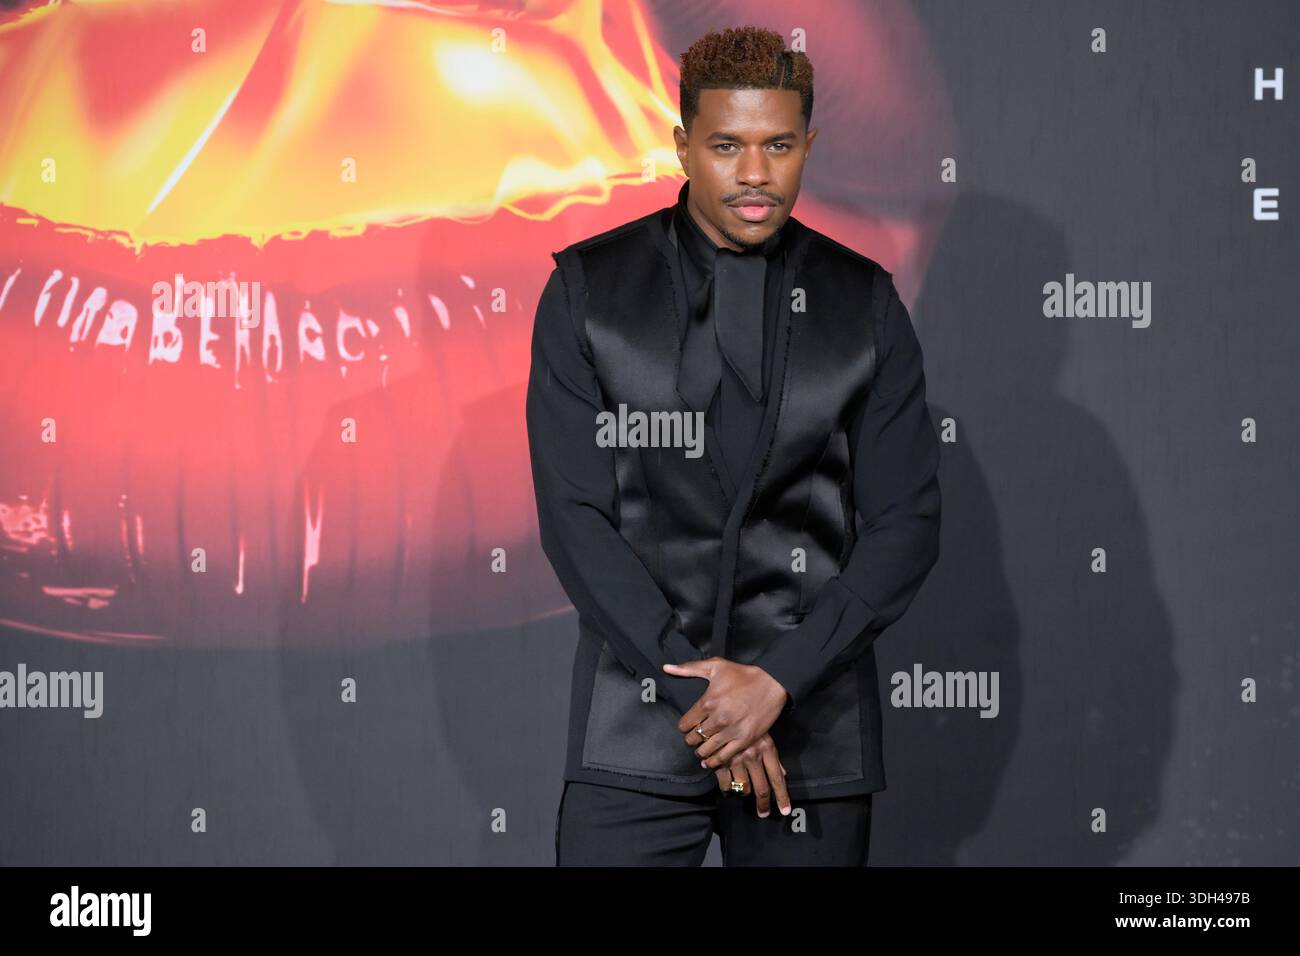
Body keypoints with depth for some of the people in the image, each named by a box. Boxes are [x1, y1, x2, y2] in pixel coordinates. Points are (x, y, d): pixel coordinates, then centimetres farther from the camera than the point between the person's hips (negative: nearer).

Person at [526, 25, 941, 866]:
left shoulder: (864, 304, 5)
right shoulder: (588, 290, 2)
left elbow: (907, 523, 1)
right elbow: (573, 514, -4)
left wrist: (779, 679, -11)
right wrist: (694, 683, -11)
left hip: (812, 722, 1)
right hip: (638, 727, -1)